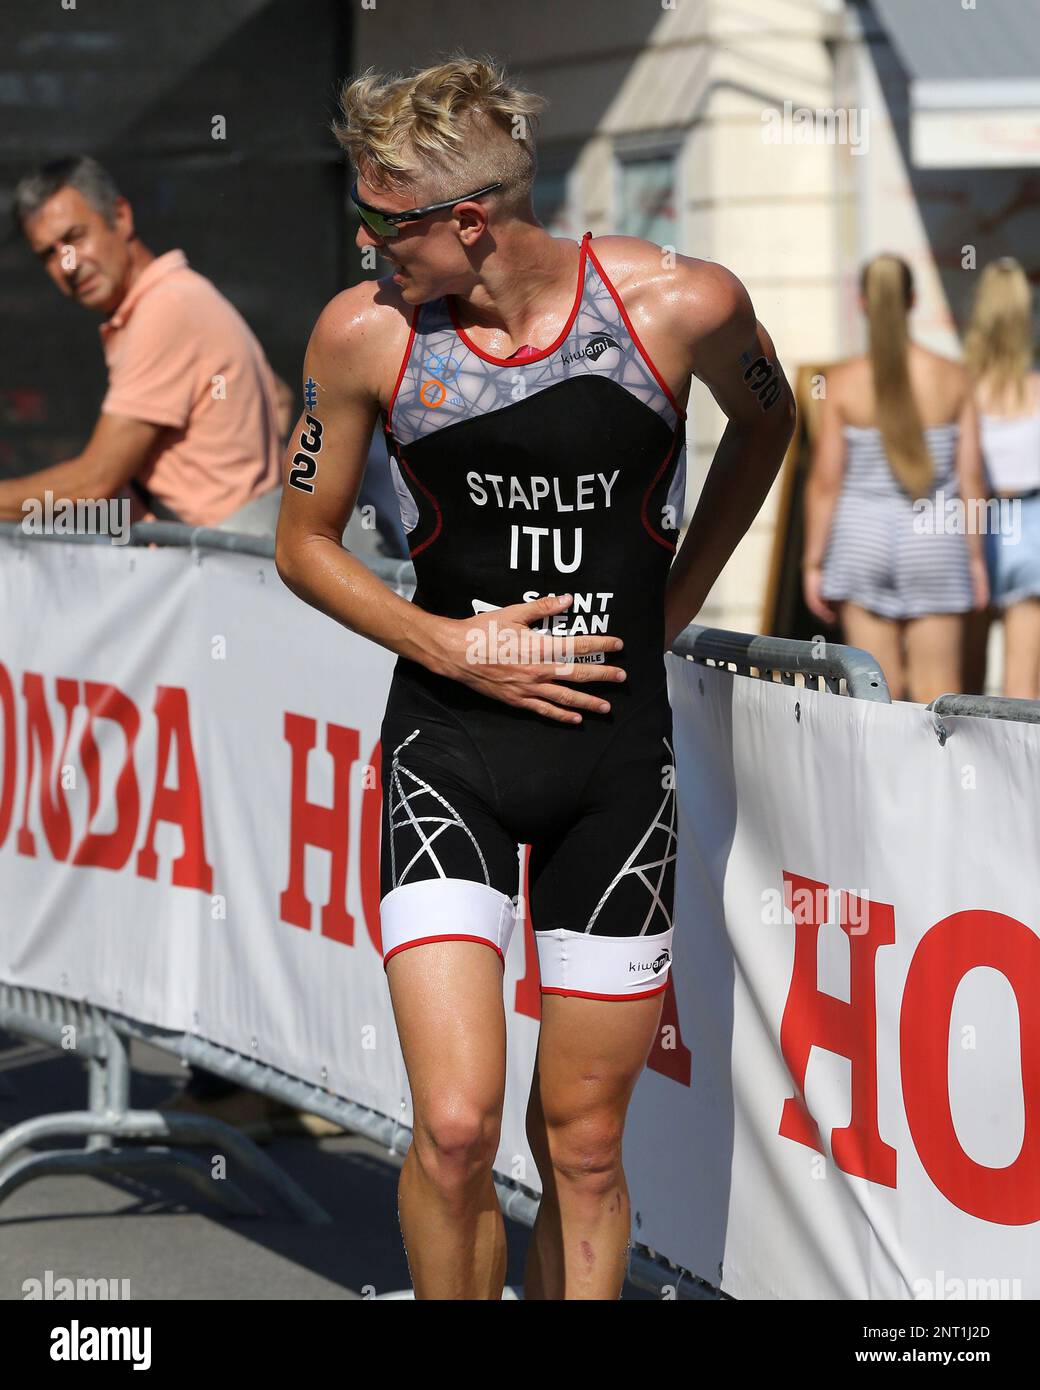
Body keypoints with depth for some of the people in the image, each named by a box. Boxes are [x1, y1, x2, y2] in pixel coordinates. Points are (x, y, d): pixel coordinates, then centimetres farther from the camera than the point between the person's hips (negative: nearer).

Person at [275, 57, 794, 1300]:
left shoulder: (683, 306, -10)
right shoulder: (366, 333, -9)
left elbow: (764, 424, 14)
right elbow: (303, 543, 4)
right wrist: (448, 645, -9)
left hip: (620, 751, 1)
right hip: (448, 751, -1)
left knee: (581, 1140, 7)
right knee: (454, 1128, -14)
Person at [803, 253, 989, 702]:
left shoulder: (842, 382, -5)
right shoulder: (953, 378, -3)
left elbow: (825, 482, -5)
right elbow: (970, 476, -2)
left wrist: (813, 563, 1)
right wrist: (976, 557, 6)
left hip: (863, 535, 0)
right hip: (935, 541, 0)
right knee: (937, 691, 2)